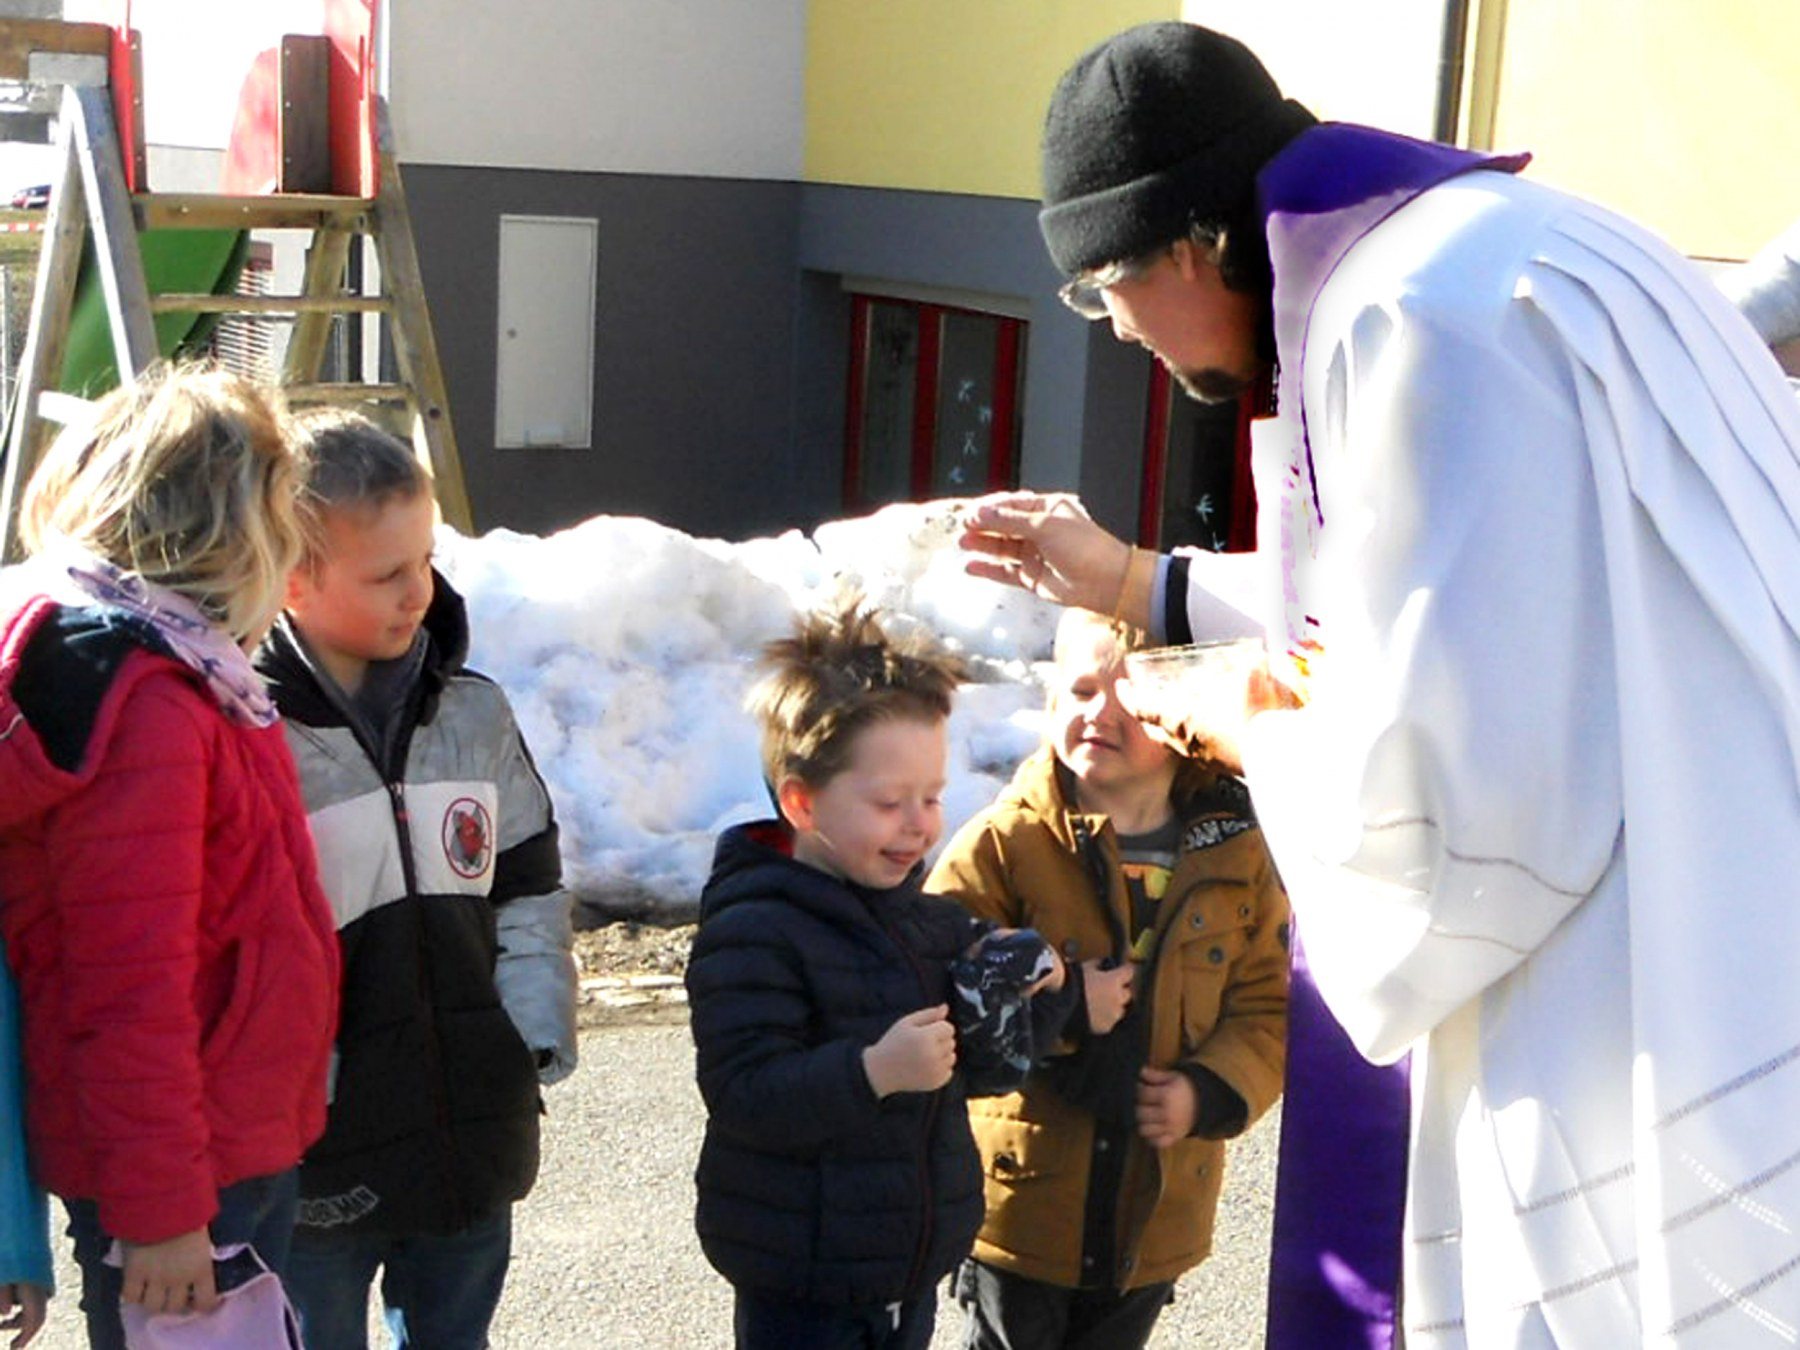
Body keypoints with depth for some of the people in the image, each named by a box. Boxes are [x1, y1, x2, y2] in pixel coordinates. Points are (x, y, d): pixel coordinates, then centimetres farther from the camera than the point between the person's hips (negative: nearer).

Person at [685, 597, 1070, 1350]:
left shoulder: (930, 915, 6)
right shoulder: (752, 932, -17)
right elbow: (742, 1094, -26)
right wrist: (873, 1070, -37)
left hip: (912, 1272, 7)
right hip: (801, 1287, -7)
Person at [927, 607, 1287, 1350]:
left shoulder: (1236, 853, -2)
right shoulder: (1001, 844, -13)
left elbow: (1271, 1008, 2)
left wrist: (1211, 1092, -14)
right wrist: (1058, 1012, -27)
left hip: (1157, 1212, 4)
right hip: (1021, 1198, -3)